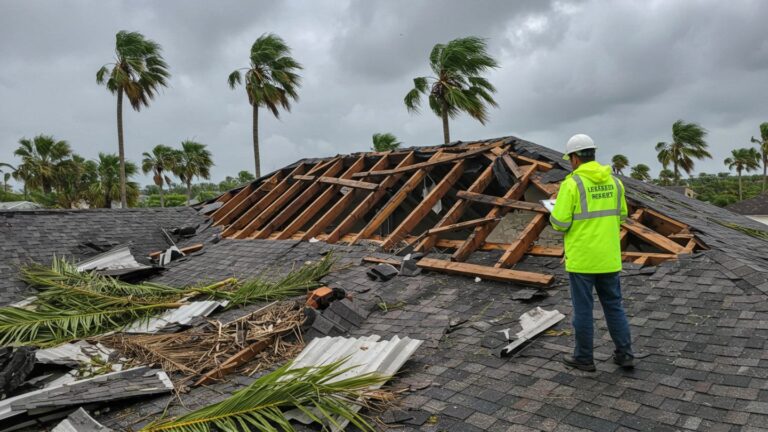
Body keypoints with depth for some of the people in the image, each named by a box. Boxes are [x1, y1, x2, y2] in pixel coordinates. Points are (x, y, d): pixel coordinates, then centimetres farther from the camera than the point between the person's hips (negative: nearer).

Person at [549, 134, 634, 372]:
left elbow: (559, 223, -15)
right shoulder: (613, 181, 5)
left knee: (583, 308, 6)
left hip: (582, 256, -5)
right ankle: (624, 354, 22)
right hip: (608, 255, 6)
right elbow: (619, 216, 16)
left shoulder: (571, 183, -15)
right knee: (613, 305, 17)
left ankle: (584, 357, 17)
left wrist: (555, 215, 8)